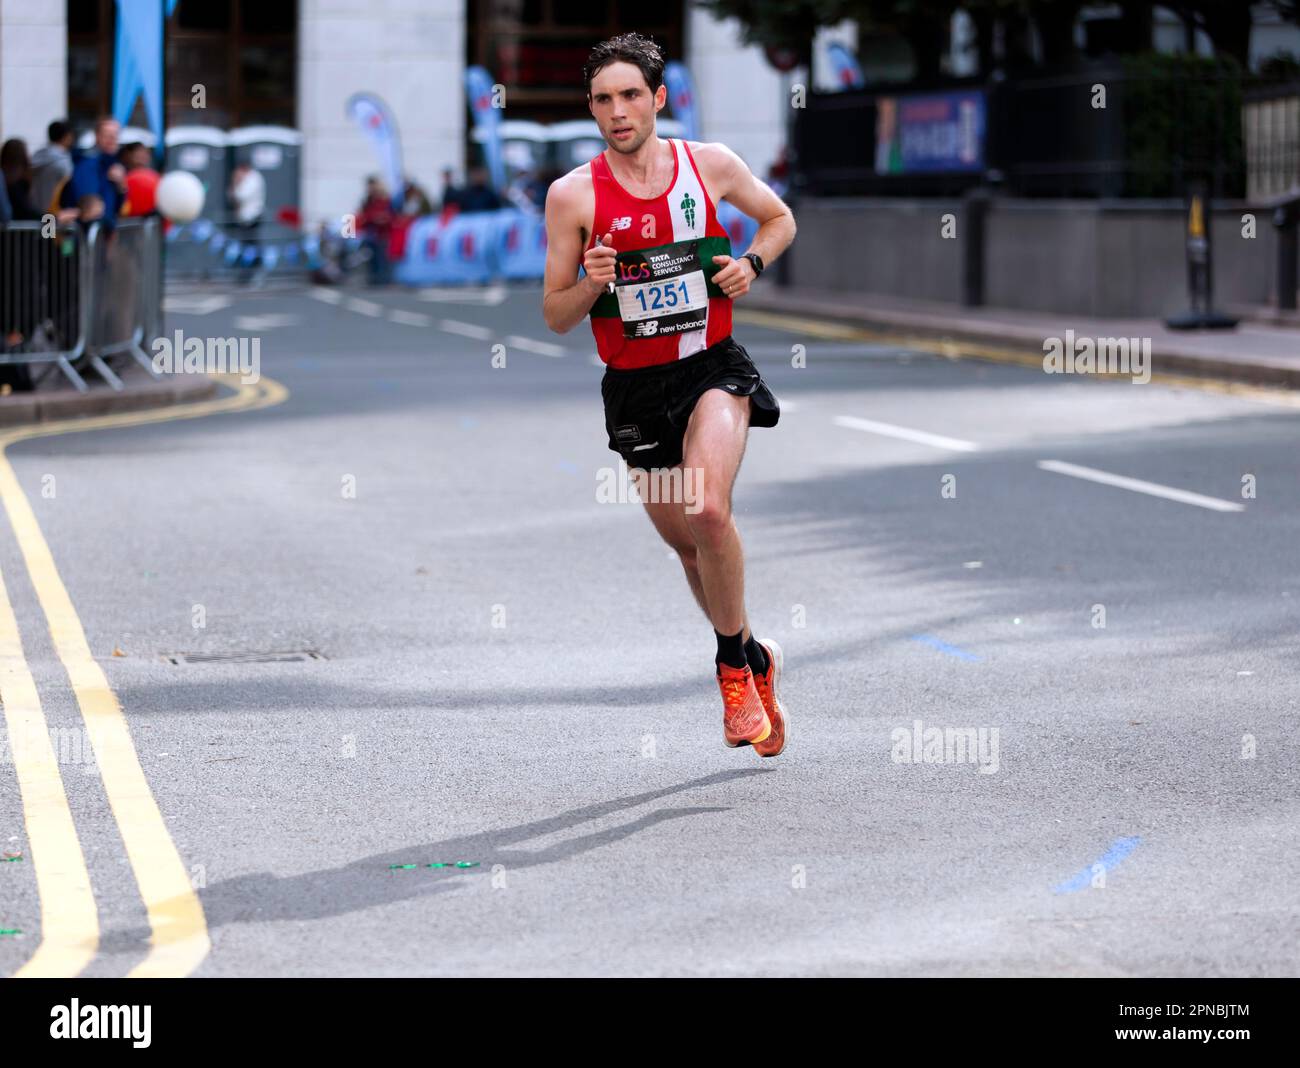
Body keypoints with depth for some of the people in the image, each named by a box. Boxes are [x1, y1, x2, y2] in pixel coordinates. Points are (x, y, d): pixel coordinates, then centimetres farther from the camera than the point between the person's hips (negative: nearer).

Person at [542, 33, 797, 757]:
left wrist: (752, 264, -3)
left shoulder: (711, 164, -2)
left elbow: (780, 218, 17)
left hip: (713, 368, -2)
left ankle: (734, 665, -7)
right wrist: (591, 285, -21)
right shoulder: (574, 194, -5)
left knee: (708, 512, -26)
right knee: (688, 544, 11)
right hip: (635, 389, 2)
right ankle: (756, 657, 37)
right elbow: (556, 316, 0)